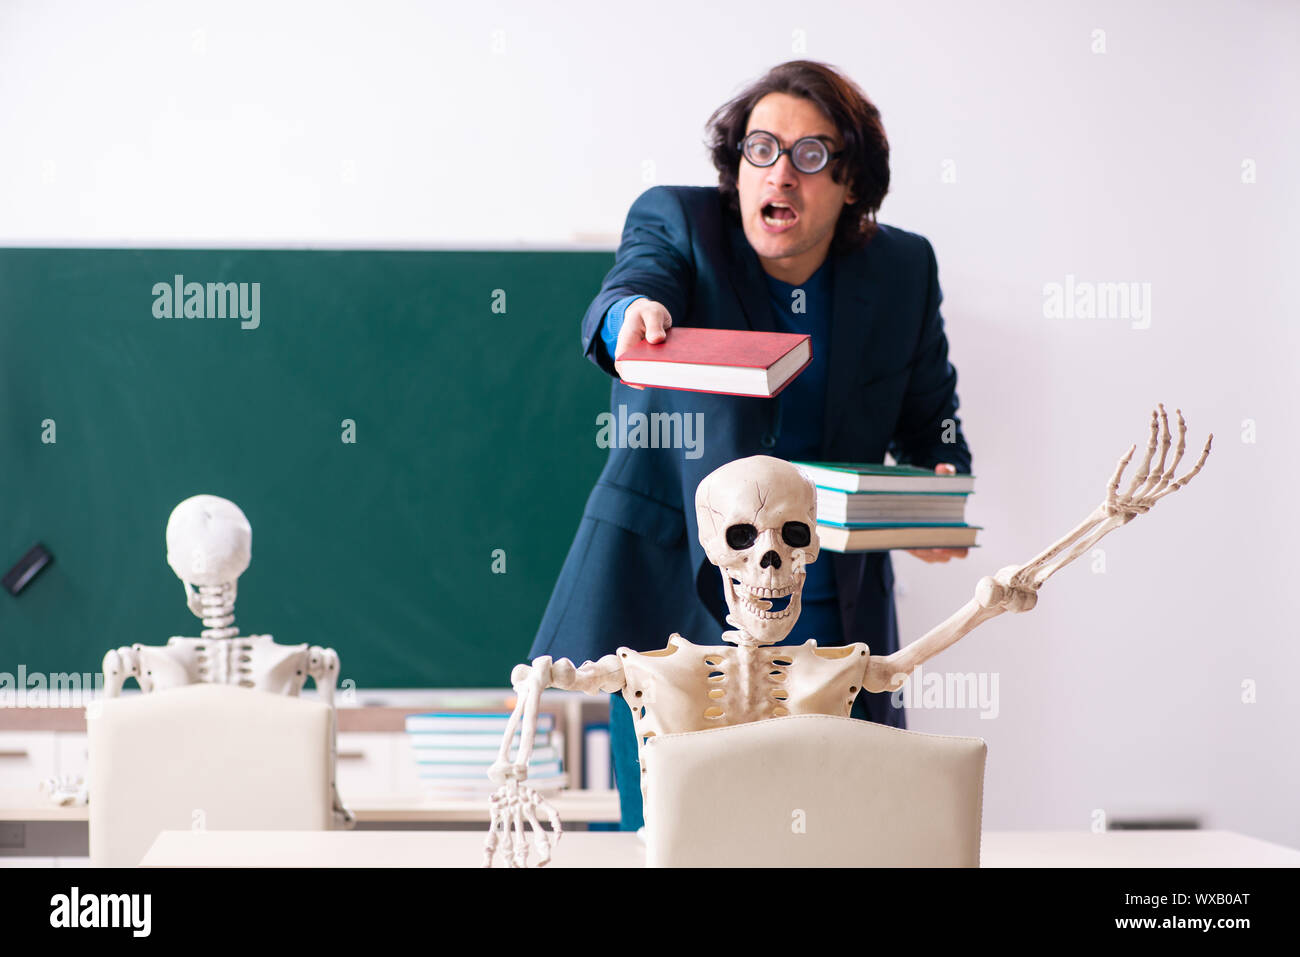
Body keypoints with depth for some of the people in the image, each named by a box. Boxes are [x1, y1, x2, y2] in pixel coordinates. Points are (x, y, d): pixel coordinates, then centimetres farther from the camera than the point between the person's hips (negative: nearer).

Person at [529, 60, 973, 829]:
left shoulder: (904, 269, 6)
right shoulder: (675, 221, -1)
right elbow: (628, 289, -23)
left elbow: (931, 420, 16)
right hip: (674, 597, -2)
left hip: (832, 618, 2)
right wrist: (634, 316, -48)